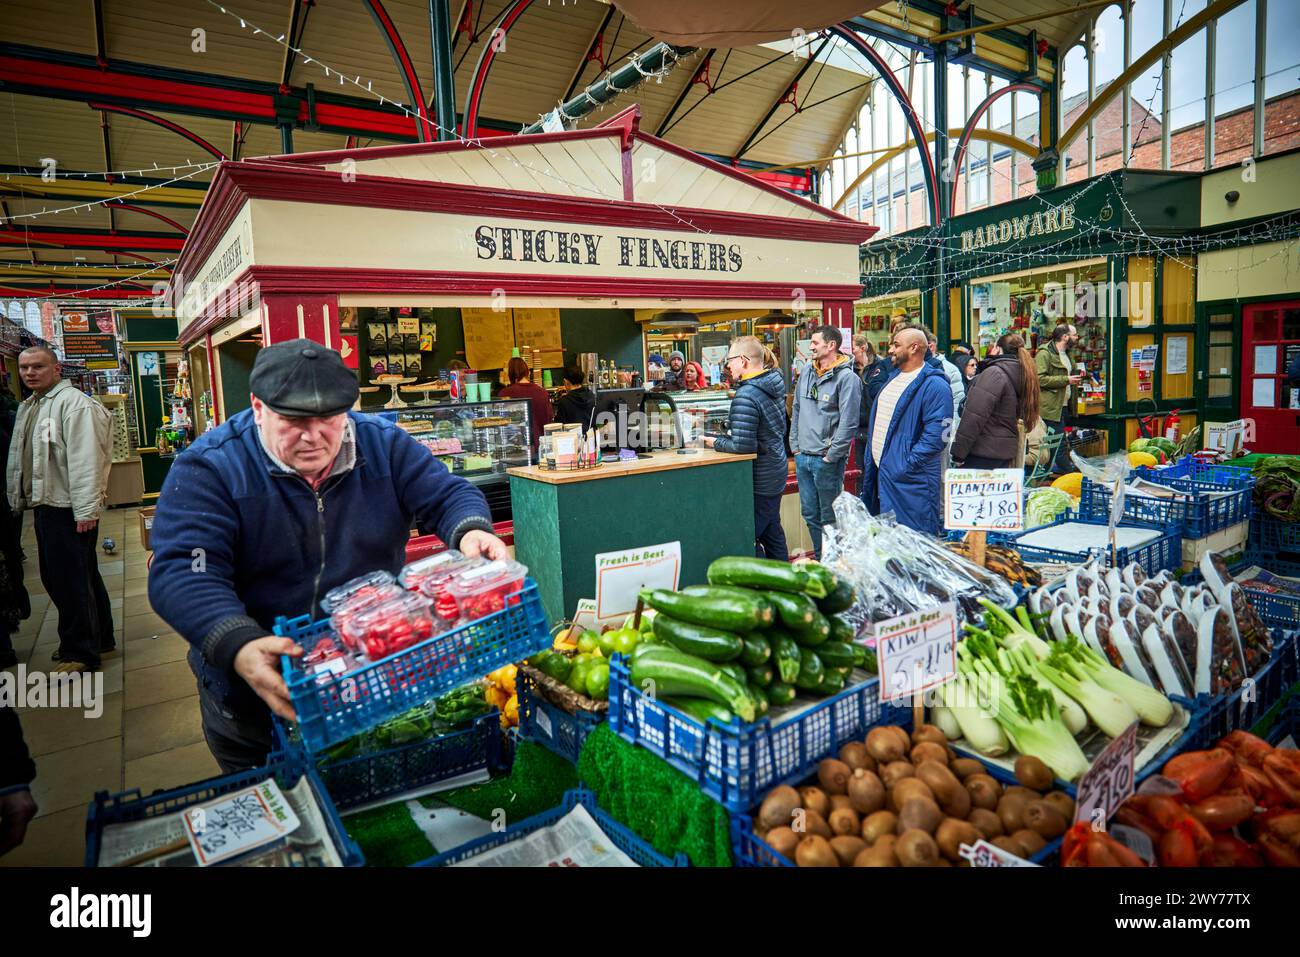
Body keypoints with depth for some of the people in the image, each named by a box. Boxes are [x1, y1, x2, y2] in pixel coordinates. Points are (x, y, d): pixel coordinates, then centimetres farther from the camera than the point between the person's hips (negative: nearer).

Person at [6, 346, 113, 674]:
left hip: (68, 508, -10)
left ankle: (80, 652, 8)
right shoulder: (28, 407, 17)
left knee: (71, 579, -4)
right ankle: (99, 638, 29)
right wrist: (20, 500, 19)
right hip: (44, 505, 10)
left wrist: (86, 510, -24)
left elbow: (84, 460, -20)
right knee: (56, 577, 17)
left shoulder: (73, 402, -13)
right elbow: (22, 459, 23)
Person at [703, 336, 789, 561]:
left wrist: (716, 443, -9)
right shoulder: (775, 384, 6)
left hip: (759, 479, -10)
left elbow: (742, 446, -26)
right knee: (772, 532, 21)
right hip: (777, 472, 10)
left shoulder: (746, 395, -22)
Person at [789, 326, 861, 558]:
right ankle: (819, 559, 31)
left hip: (827, 460, -7)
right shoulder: (806, 371, 10)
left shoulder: (846, 377, -11)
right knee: (809, 513, 16)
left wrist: (831, 456, -15)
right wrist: (795, 445, 12)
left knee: (829, 517, 3)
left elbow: (848, 423, -15)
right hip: (802, 458, 7)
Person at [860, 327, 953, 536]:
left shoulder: (934, 385, -14)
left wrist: (906, 464, -23)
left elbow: (936, 435, -22)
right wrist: (871, 459, 15)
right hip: (879, 471, 9)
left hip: (909, 481, -9)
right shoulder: (893, 377, 15)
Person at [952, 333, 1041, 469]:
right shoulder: (1024, 375, 13)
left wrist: (959, 452, -17)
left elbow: (975, 416, -19)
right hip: (1005, 452, 8)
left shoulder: (995, 373, -14)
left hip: (983, 453, -8)